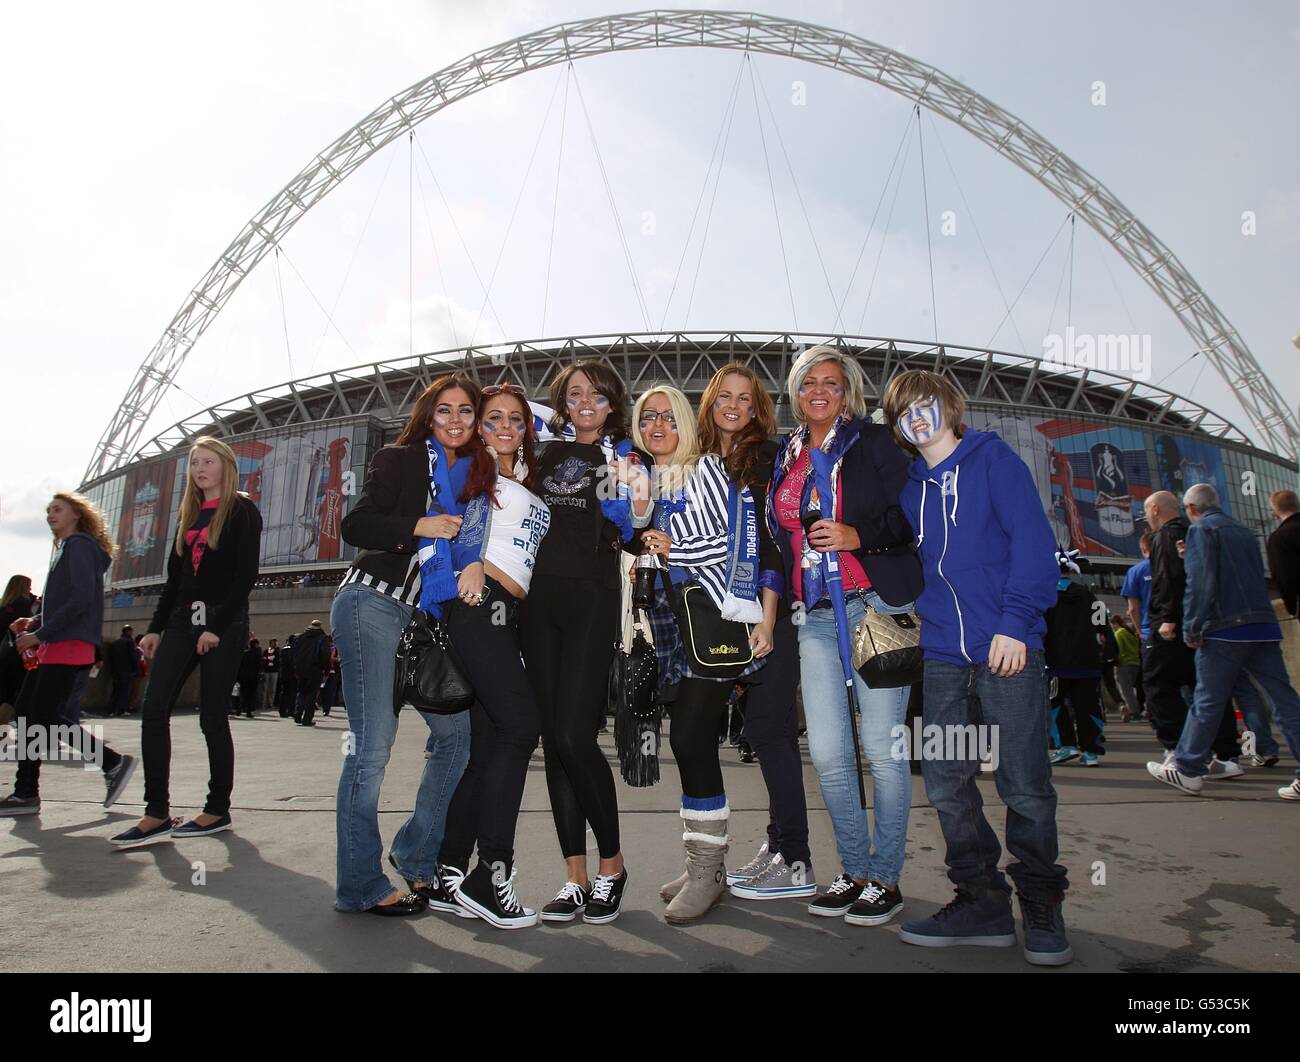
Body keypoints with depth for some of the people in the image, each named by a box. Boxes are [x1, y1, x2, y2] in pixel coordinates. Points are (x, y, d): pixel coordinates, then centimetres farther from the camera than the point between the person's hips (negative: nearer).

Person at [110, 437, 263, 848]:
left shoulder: (242, 511, -2)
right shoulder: (188, 515, 19)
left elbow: (246, 575, -10)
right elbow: (174, 578, 19)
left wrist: (217, 626, -16)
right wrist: (156, 627, 11)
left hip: (224, 622, -6)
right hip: (183, 620, 6)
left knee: (212, 716, -3)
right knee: (153, 709, -6)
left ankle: (219, 810, 10)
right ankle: (157, 814, -2)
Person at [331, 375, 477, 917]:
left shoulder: (472, 475, 16)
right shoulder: (399, 460, 0)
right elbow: (355, 526, -7)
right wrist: (421, 526, -15)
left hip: (424, 617, 6)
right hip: (372, 603, -6)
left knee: (455, 731, 1)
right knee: (372, 742, -7)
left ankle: (416, 854, 18)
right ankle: (360, 884, 4)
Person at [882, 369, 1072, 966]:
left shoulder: (993, 459, 2)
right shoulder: (909, 488, 16)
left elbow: (1031, 538, -7)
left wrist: (1015, 623, -15)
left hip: (1007, 647, -5)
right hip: (942, 654, 5)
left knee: (1024, 787, 1)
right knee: (946, 785, 5)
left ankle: (1042, 907, 19)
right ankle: (982, 904, 19)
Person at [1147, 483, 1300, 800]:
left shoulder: (1201, 529, -3)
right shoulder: (1244, 531, 21)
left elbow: (1200, 581, -13)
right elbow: (1258, 578, 25)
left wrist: (1191, 629, -11)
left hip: (1225, 629, -7)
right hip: (1264, 627, 7)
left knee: (1207, 702, 0)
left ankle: (1188, 771, 9)